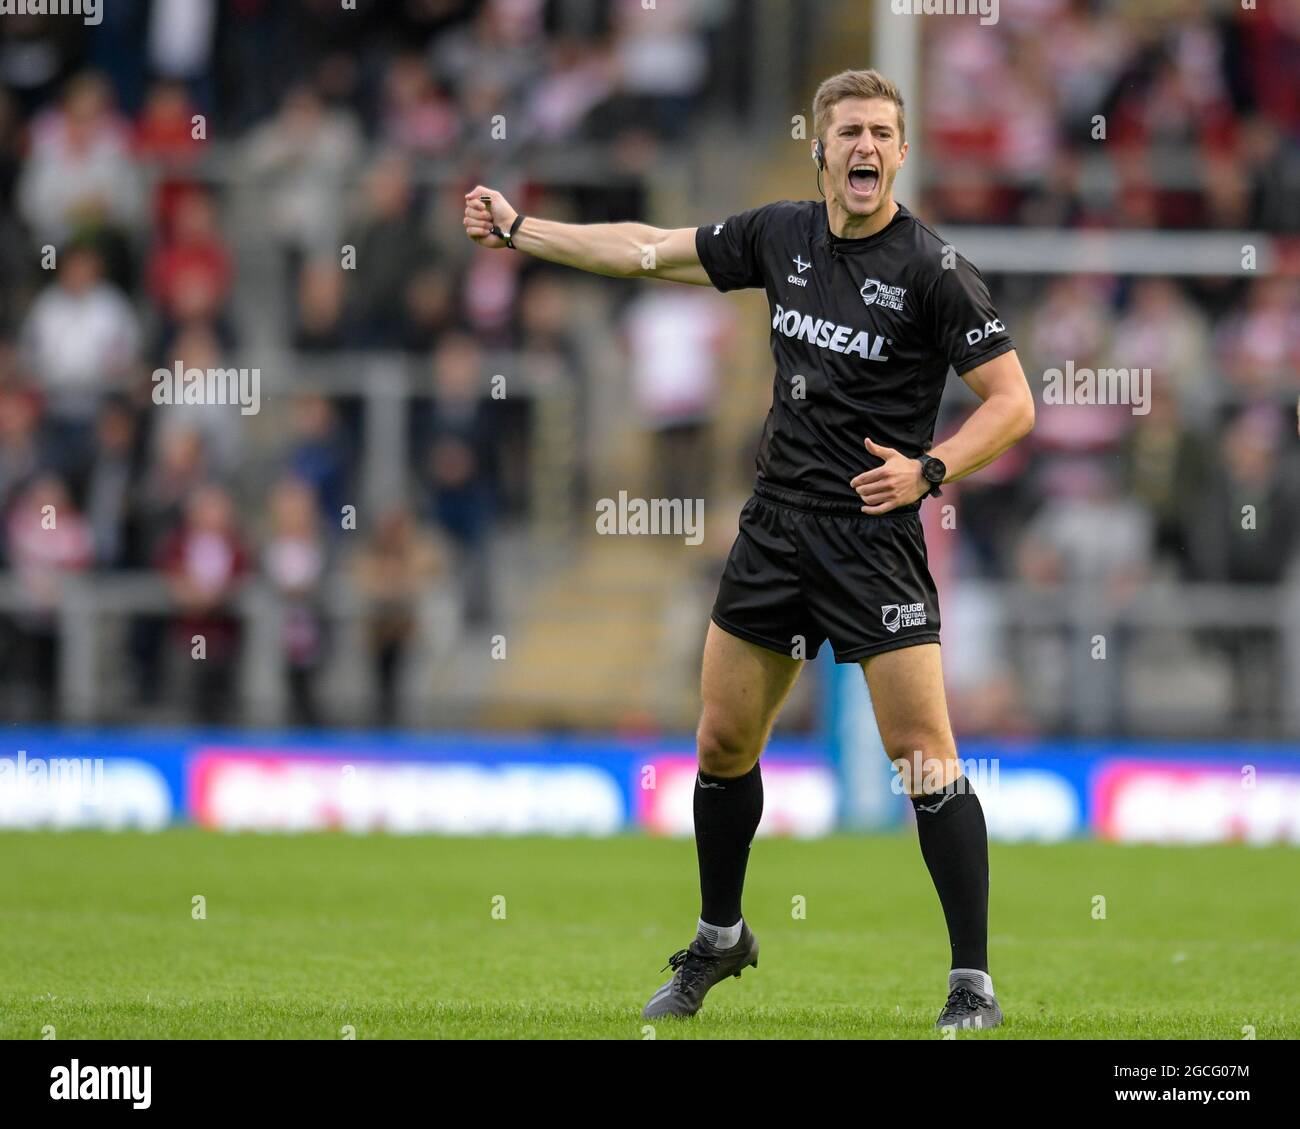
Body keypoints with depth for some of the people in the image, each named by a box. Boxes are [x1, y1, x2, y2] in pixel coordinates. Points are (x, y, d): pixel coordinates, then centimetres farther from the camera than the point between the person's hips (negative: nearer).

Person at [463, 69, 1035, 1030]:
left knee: (924, 756, -12)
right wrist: (519, 231, 20)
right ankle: (719, 942, 33)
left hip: (874, 539, -6)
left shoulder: (932, 269, -11)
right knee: (724, 742, 12)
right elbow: (648, 251, 18)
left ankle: (973, 986, -7)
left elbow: (1013, 402, -10)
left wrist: (930, 470, -23)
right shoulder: (781, 236, 6)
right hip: (777, 525, 6)